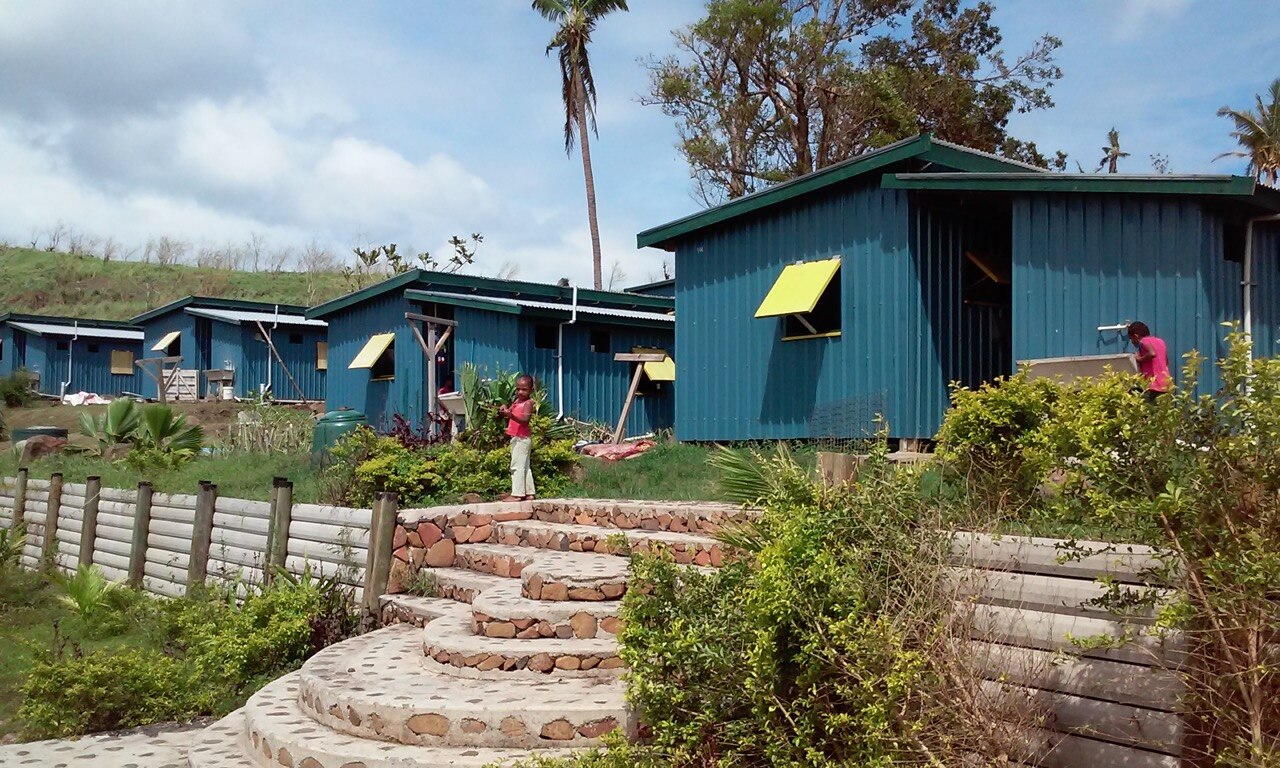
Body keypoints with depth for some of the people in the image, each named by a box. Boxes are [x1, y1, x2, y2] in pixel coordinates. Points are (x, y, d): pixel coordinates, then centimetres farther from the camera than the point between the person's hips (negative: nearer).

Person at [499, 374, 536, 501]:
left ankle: (517, 494, -8)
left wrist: (510, 415, -38)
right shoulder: (517, 401, 12)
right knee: (524, 466, 13)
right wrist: (505, 410, -5)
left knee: (517, 465, -9)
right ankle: (528, 493, 20)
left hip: (522, 438, -10)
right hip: (517, 438, 10)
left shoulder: (528, 403, -14)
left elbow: (525, 420, -25)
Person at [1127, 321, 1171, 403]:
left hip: (1152, 385, -8)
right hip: (1165, 384, 8)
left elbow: (1152, 353, -25)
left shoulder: (1144, 341, -5)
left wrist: (1140, 359, -8)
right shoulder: (1160, 341, 18)